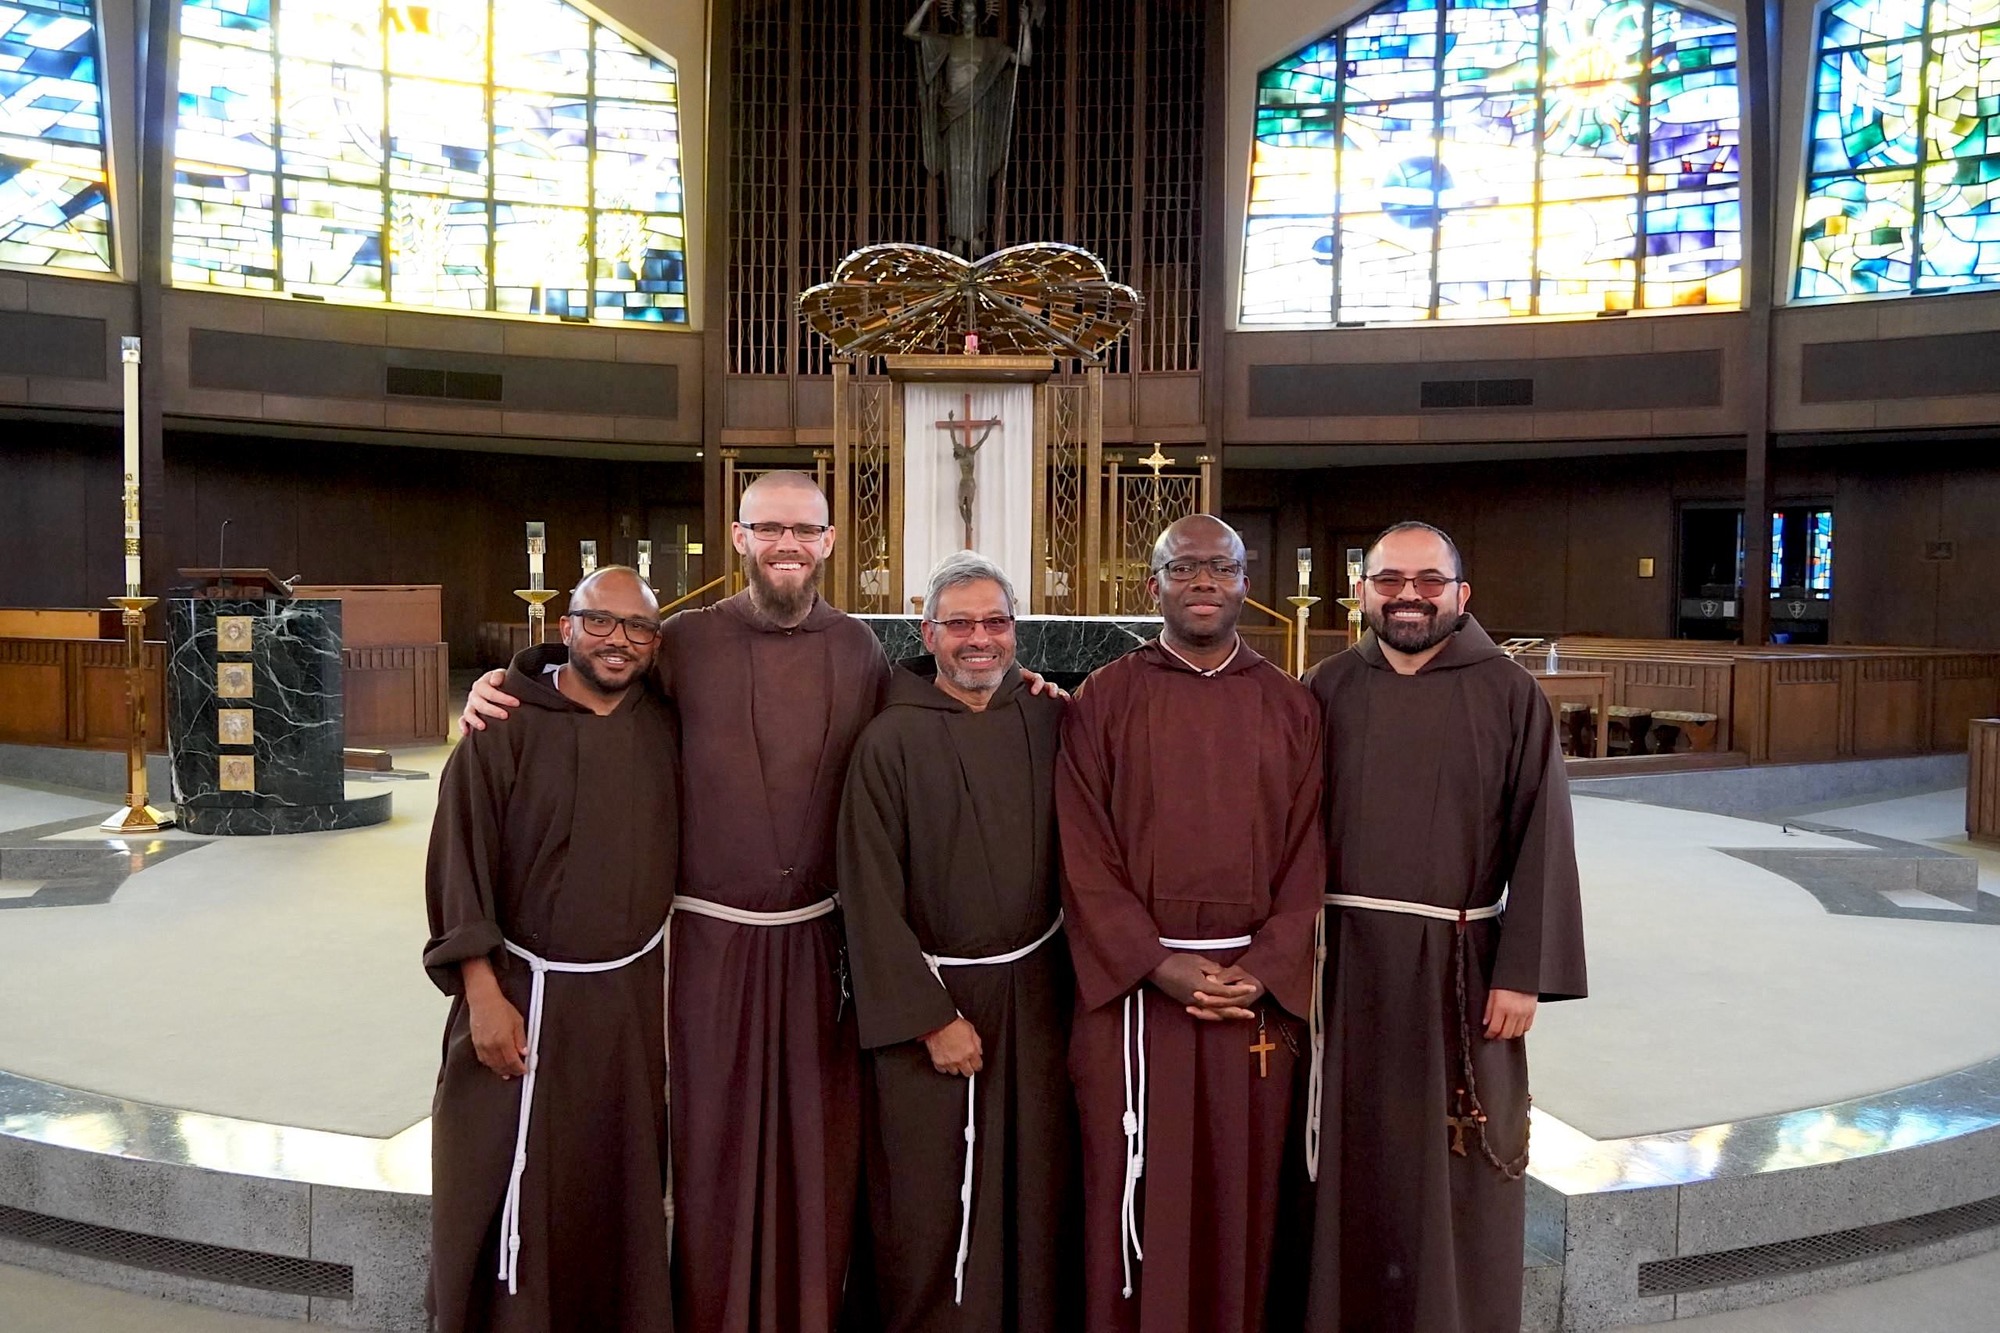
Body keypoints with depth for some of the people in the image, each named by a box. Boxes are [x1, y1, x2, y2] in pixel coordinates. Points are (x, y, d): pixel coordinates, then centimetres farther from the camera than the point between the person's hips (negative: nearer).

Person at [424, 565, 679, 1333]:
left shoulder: (668, 726, 2)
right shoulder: (505, 728, -9)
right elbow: (461, 864, -10)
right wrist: (482, 992, -15)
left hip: (634, 998, 4)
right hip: (526, 995, -3)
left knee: (621, 1192, 14)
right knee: (510, 1199, 5)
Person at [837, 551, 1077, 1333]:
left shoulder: (1048, 723, 1)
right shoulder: (890, 741, -8)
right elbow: (870, 895, -9)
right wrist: (932, 1018, -10)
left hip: (1034, 994, 3)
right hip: (930, 996, -3)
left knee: (1034, 1190, 12)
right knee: (930, 1208, 6)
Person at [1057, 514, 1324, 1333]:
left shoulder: (1291, 709, 6)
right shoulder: (1103, 700, 0)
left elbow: (1310, 855, 3)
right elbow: (1084, 855, -4)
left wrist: (1261, 970, -9)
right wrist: (1160, 965, -12)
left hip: (1258, 984, 2)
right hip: (1133, 986, -1)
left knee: (1241, 1194, 10)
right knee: (1134, 1189, 5)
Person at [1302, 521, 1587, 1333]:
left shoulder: (1510, 697, -3)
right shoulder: (1325, 691, 3)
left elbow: (1540, 842, -5)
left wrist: (1524, 972, -9)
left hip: (1459, 969, -2)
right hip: (1342, 964, 2)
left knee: (1454, 1181, 9)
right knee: (1351, 1165, 12)